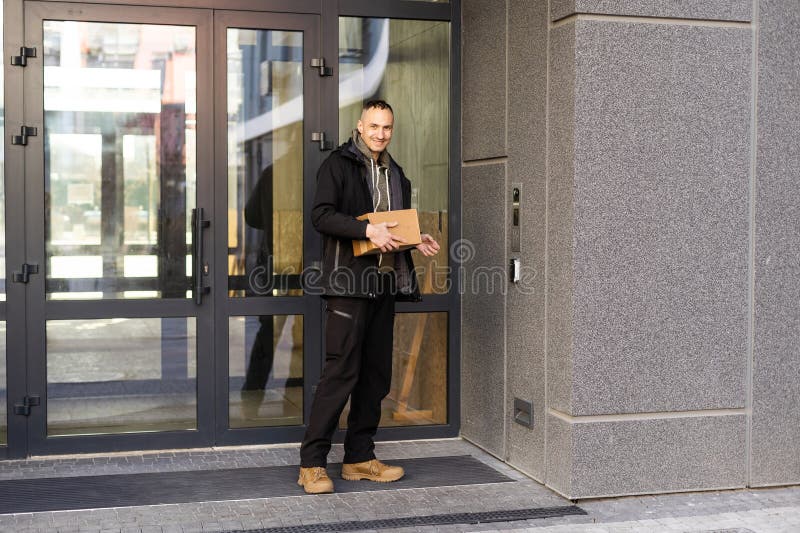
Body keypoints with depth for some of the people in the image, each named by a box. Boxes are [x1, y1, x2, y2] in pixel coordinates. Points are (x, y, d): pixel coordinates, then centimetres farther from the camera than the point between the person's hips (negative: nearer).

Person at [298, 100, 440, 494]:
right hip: (349, 282, -8)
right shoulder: (338, 164, -2)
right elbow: (321, 215, -13)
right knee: (341, 371, -10)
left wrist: (416, 240, 8)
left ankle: (360, 458, 18)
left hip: (385, 282, 8)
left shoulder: (395, 173, 20)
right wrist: (368, 230, -23)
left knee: (377, 373, 9)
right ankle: (312, 464, -4)